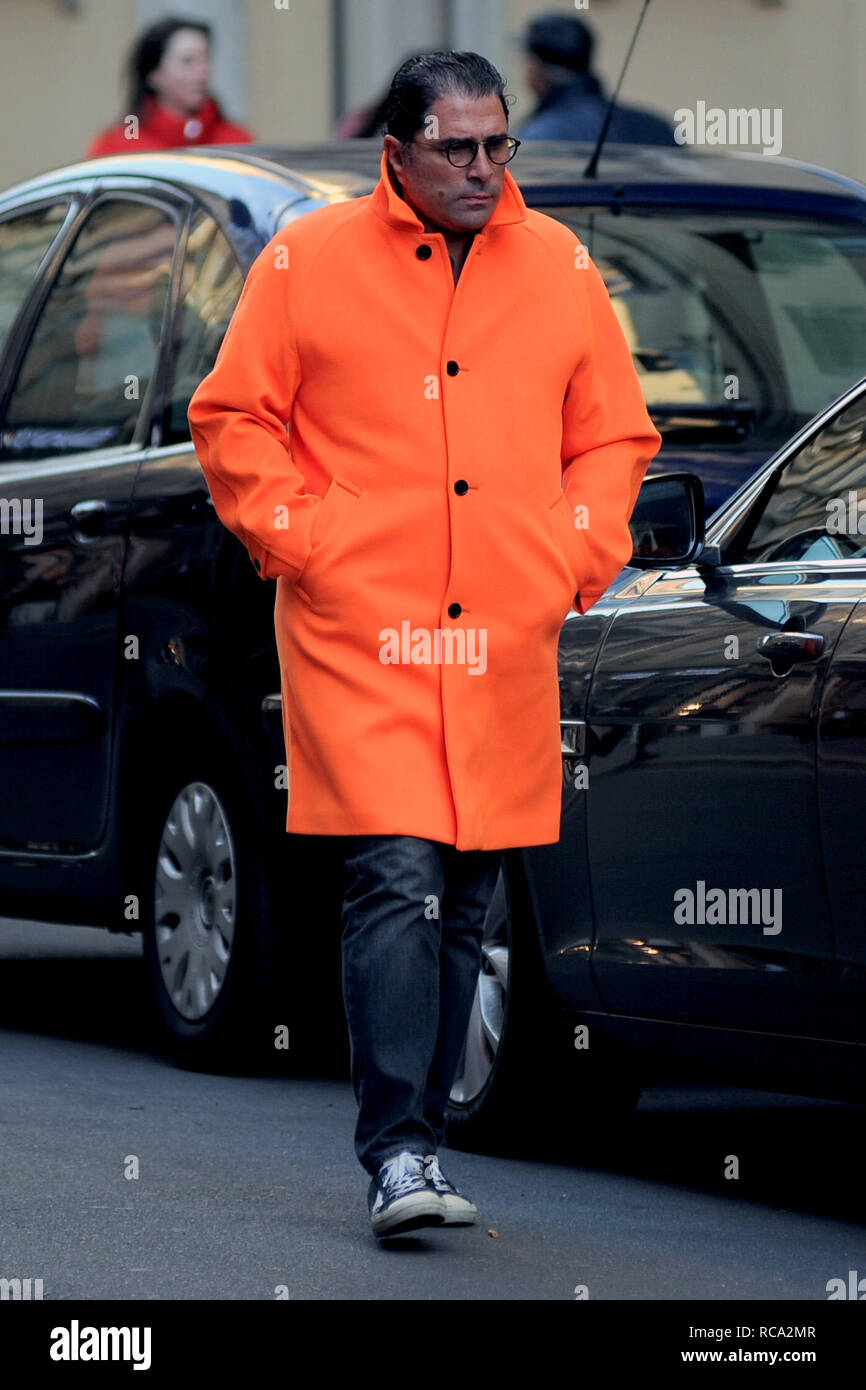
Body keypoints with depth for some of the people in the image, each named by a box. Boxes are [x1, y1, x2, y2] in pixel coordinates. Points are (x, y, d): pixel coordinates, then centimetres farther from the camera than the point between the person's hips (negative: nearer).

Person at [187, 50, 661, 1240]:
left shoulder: (561, 270, 11)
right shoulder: (309, 261, 2)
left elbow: (613, 437, 17)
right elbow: (234, 421, 5)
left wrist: (579, 551, 4)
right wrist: (299, 539, -5)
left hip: (506, 641, 4)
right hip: (360, 629, -4)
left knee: (465, 903, 8)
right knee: (398, 878, -14)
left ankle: (421, 1136, 18)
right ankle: (396, 1154, -13)